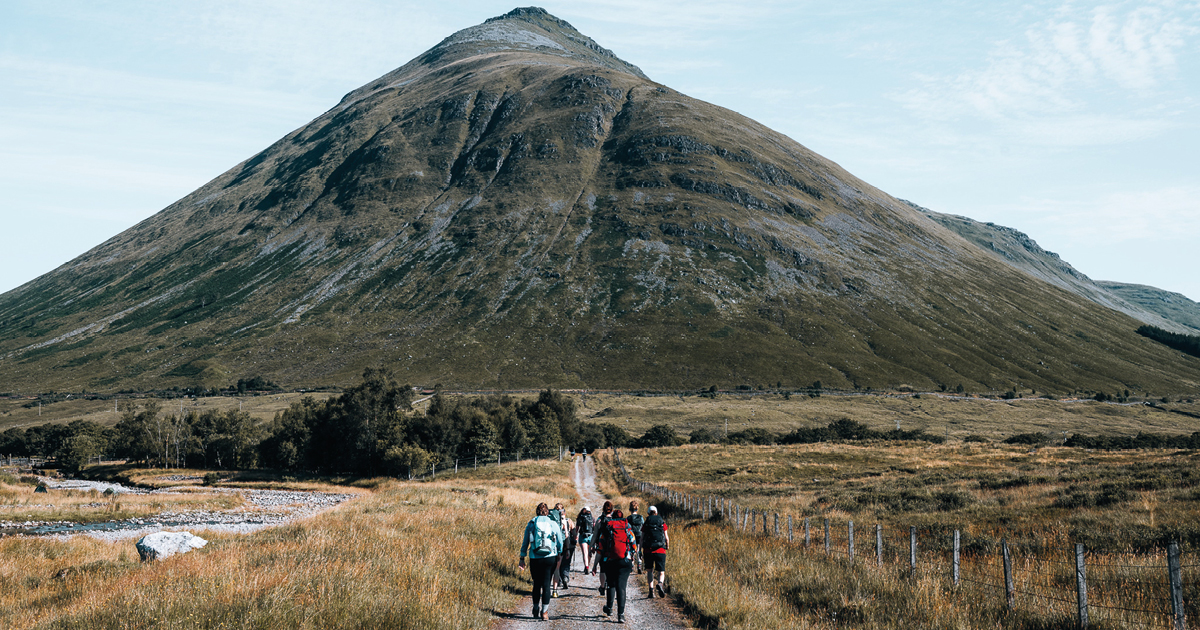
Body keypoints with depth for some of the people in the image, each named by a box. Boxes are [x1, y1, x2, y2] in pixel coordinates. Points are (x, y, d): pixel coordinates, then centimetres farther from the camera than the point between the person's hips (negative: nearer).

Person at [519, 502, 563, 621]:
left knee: (537, 584, 14)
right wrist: (559, 557, 19)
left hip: (535, 559, 1)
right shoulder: (553, 524, 2)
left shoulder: (531, 524, 2)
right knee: (546, 584, 3)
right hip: (550, 558, -1)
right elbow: (560, 543, 6)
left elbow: (525, 543, 4)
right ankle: (544, 612, 0)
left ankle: (536, 610, 23)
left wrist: (522, 559, 9)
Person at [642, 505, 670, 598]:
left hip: (648, 550, 1)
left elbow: (642, 538, 4)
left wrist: (642, 552, 11)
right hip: (660, 551, -1)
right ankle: (660, 584, -29)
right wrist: (668, 546, 23)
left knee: (649, 570, 17)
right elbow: (667, 537, 4)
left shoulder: (645, 524, 5)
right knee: (661, 572, 3)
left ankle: (651, 589, 5)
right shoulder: (662, 523, 4)